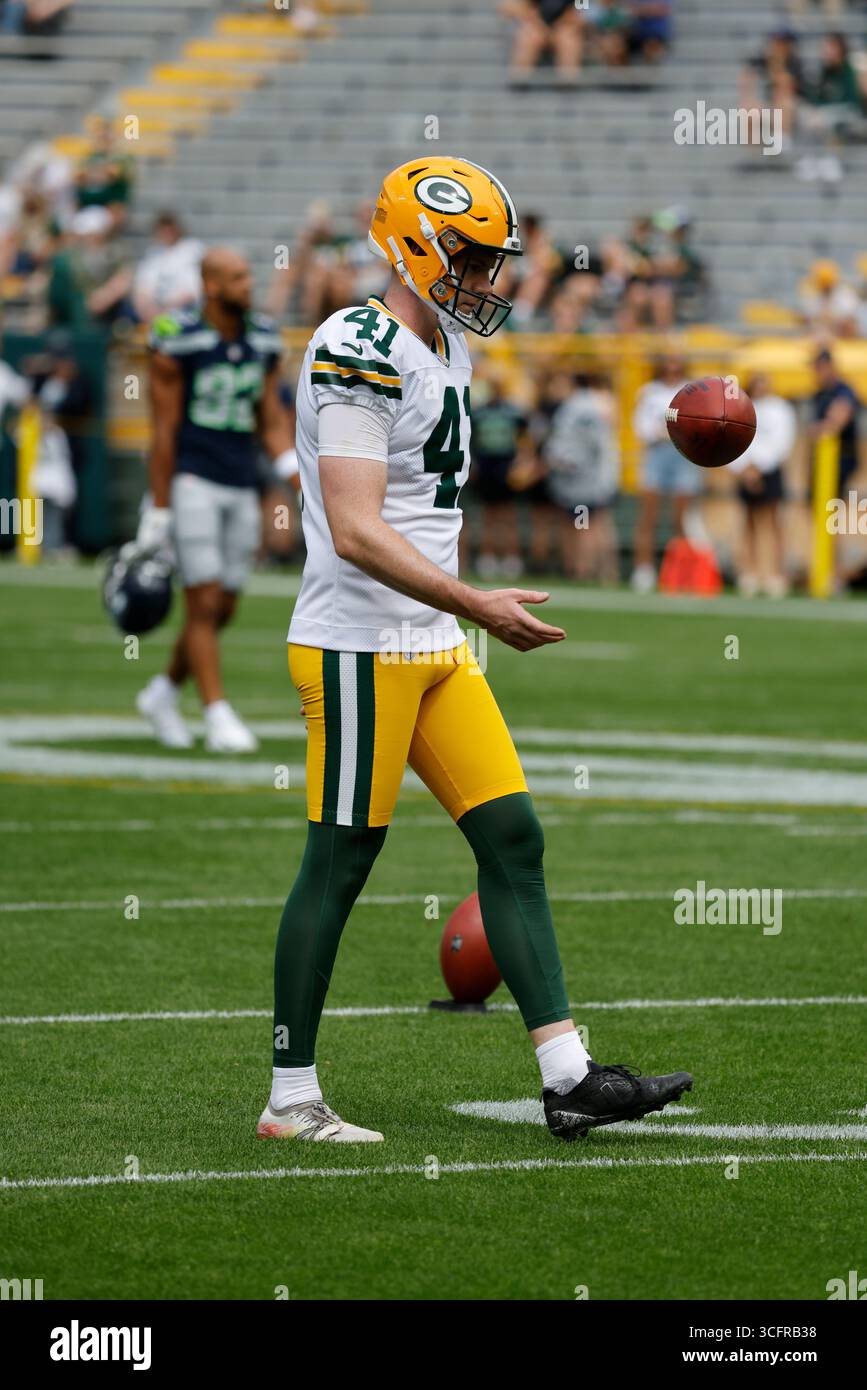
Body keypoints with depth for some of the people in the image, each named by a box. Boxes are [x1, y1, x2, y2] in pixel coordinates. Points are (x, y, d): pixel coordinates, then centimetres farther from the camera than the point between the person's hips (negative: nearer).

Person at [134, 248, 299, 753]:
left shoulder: (264, 341, 7)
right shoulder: (178, 341, -10)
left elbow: (272, 420, 13)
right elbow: (164, 429, -8)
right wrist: (158, 512, -8)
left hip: (241, 487, 6)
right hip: (192, 481, -6)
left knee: (222, 611, 9)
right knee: (206, 603, -8)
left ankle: (163, 693, 29)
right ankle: (219, 717, -5)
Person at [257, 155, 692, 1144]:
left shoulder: (446, 348, 14)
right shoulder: (360, 355, -16)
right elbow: (356, 531, -24)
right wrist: (478, 606, -25)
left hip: (433, 649, 9)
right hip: (359, 646, -9)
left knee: (512, 837, 4)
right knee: (339, 863, -2)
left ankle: (569, 1076, 5)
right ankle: (290, 1099, 7)